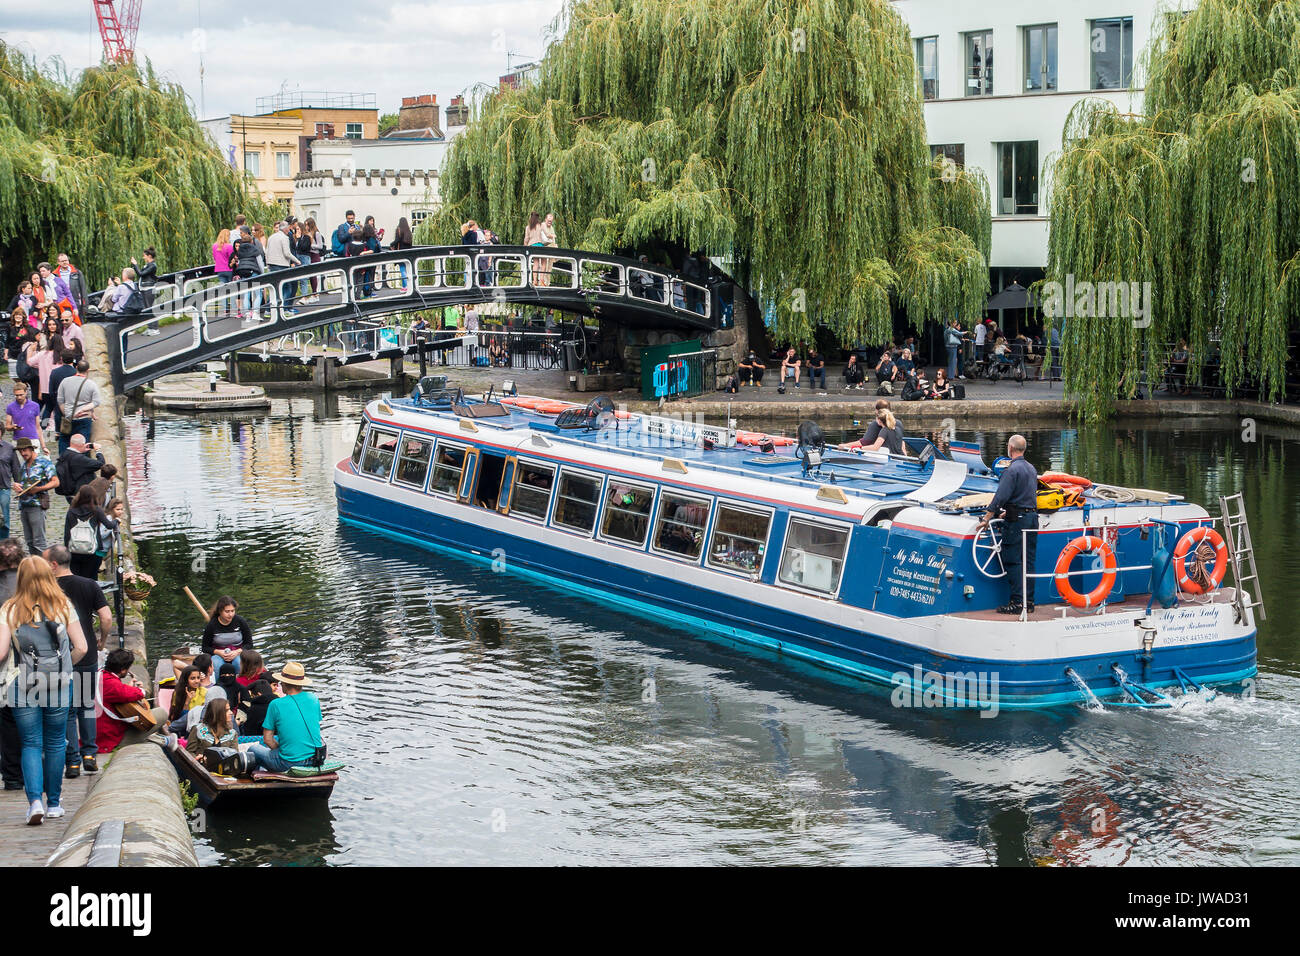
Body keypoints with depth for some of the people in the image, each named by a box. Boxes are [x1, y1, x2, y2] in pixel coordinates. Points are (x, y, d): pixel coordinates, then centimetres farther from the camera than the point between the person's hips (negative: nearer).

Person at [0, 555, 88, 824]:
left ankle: (35, 801, -10)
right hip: (59, 685, 1)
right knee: (55, 743, 13)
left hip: (23, 684, -1)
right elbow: (80, 648, 1)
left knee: (31, 744, 7)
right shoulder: (63, 606, 0)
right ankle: (53, 804, 20)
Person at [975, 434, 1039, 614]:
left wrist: (986, 519, -14)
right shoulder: (1032, 468, 14)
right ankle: (1029, 601, 12)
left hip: (1017, 520, -8)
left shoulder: (1012, 469, -14)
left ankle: (1018, 602, -8)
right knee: (1028, 561, 10)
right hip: (1032, 517, 8)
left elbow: (1001, 497, -18)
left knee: (1013, 561, -5)